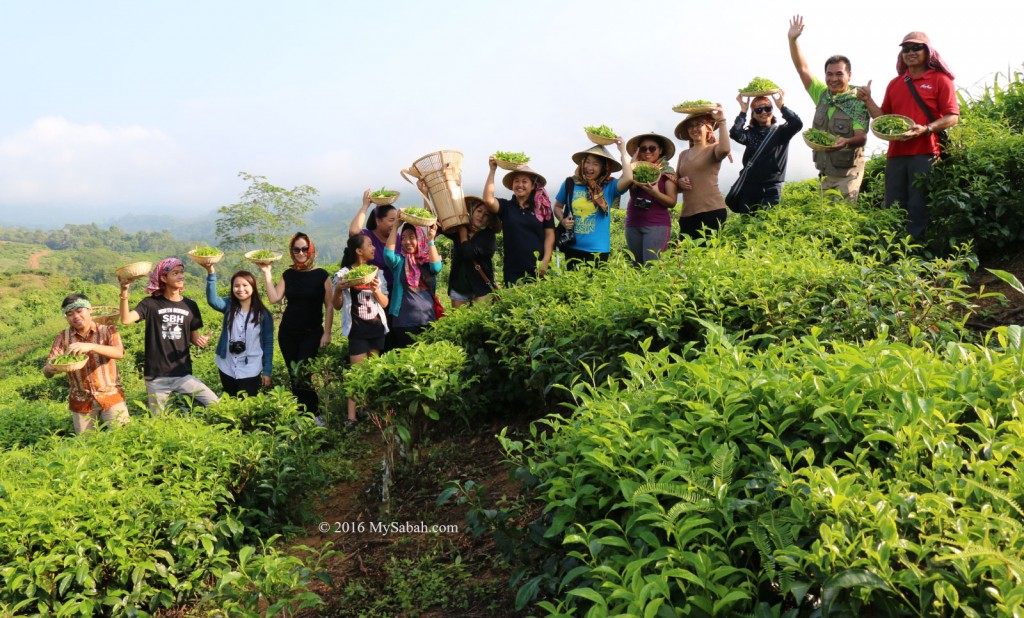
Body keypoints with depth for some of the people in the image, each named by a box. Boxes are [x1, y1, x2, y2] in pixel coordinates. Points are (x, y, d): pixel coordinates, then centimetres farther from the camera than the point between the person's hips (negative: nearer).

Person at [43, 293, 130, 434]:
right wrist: (50, 368, -29)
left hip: (110, 396, -2)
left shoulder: (107, 331, -4)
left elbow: (119, 353, -23)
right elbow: (47, 371, -5)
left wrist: (91, 346, -39)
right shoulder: (62, 337, 1)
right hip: (81, 401, 2)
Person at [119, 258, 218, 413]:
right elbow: (126, 319, -19)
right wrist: (124, 292, -30)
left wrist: (201, 341, -11)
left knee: (215, 405, -12)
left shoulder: (190, 305, 4)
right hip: (156, 376, -1)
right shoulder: (150, 303, -4)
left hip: (183, 374, 2)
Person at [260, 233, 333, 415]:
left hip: (312, 333, -4)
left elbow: (329, 306, -3)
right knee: (294, 377, 7)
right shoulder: (288, 274, 8)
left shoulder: (321, 275, -3)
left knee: (302, 375, -15)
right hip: (288, 333, 4)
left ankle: (313, 414, -4)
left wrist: (327, 333, -9)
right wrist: (267, 273, -5)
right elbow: (274, 298, -3)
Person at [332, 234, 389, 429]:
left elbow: (385, 303, 4)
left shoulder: (376, 271, 7)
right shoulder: (344, 274, -5)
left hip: (377, 327, 5)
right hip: (357, 329, -4)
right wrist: (338, 290, -19)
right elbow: (337, 306, 0)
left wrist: (376, 290, -15)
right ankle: (351, 417, -6)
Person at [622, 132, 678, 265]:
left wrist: (655, 192, -21)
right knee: (637, 266, 6)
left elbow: (672, 202, -4)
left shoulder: (667, 172, 2)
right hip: (633, 224, 5)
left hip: (657, 225, -5)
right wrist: (633, 163, -3)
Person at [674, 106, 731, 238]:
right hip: (687, 214, 5)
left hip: (712, 211, -5)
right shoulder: (683, 155, 16)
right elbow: (676, 180, 20)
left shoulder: (713, 149, 1)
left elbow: (724, 149, -23)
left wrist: (721, 121, -18)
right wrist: (679, 182, -3)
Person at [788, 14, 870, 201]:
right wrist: (792, 39, -4)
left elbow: (862, 137, -17)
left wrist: (847, 141, -40)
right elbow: (802, 68, 5)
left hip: (848, 172, -6)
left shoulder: (858, 101, -9)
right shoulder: (822, 94, 7)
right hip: (825, 171, 6)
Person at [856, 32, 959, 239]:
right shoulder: (895, 84, 17)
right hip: (895, 154, 5)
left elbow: (953, 117, -4)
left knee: (918, 209, -5)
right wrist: (868, 101, 4)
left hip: (925, 154, -5)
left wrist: (925, 129, -18)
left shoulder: (940, 79, 3)